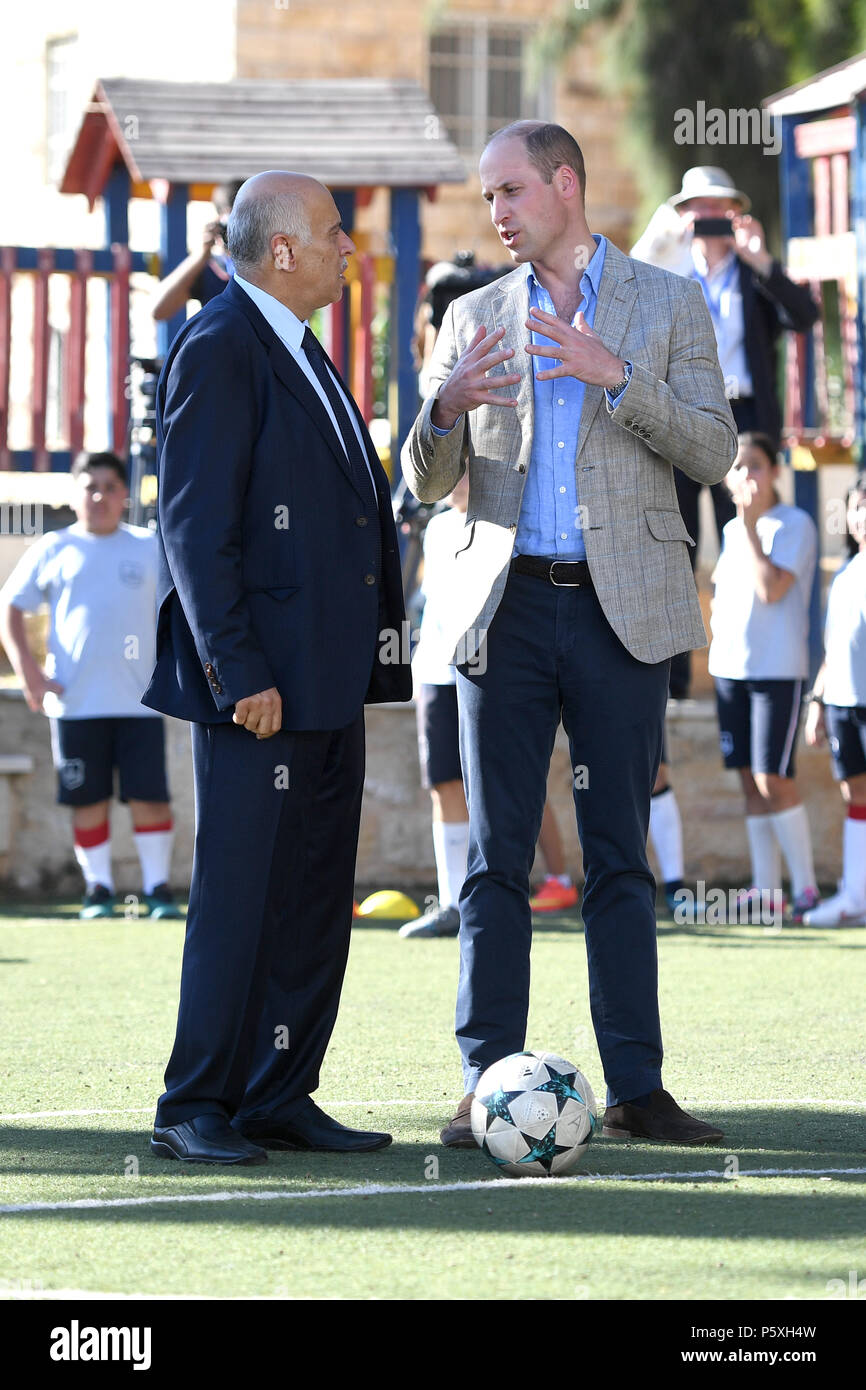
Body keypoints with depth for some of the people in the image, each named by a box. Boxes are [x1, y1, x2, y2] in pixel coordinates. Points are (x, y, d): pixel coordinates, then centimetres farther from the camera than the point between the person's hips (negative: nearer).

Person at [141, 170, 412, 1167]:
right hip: (259, 683, -9)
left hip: (329, 679, 9)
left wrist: (368, 655, 20)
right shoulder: (218, 350, -10)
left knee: (317, 899, 9)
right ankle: (194, 1111, -1)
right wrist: (240, 673, -20)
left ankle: (277, 1100, 15)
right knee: (240, 898, -7)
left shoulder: (301, 354, 20)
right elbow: (195, 529, -16)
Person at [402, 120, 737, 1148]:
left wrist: (616, 376, -16)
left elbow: (713, 451, -2)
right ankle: (488, 1085, -1)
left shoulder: (668, 304, 7)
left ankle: (635, 1087, 5)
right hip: (506, 605, 2)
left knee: (619, 856, 2)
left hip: (619, 608, -2)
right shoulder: (473, 318, 13)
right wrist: (447, 408, -12)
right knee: (495, 858, -1)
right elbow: (427, 483, 10)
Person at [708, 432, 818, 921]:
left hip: (778, 668, -7)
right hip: (731, 665, 7)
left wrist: (751, 524, -16)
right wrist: (717, 614, 11)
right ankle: (764, 887, 9)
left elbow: (771, 589, -19)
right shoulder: (732, 529, 15)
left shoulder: (795, 525, -7)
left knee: (774, 781, -11)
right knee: (751, 782, 6)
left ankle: (806, 886, -3)